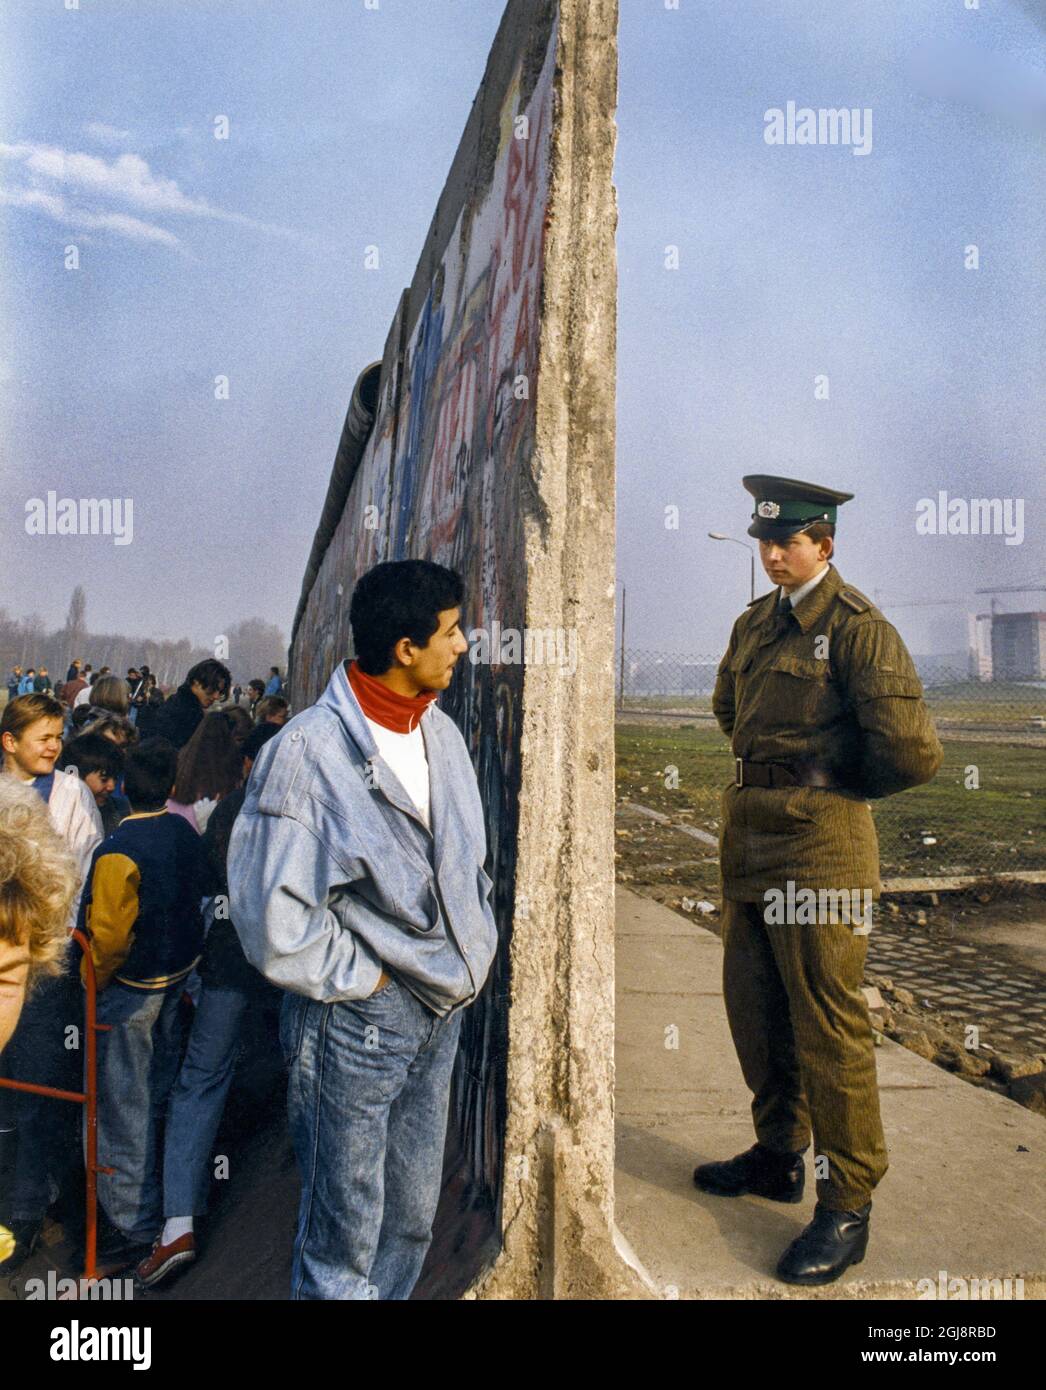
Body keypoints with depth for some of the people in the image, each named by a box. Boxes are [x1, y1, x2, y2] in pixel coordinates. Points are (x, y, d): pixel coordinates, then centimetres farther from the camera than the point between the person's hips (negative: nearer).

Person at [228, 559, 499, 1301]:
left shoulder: (442, 731, 6)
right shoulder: (306, 752, -19)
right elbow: (273, 912, -21)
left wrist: (475, 948, 9)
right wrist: (359, 979, -13)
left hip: (441, 1011, 7)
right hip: (358, 1018, -7)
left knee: (414, 1219, 20)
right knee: (345, 1234, 9)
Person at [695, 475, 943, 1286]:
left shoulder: (858, 627, -12)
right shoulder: (755, 624, 12)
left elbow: (913, 753, -15)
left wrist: (840, 786, 1)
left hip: (818, 845, -8)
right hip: (750, 838, 8)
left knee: (829, 1024, 1)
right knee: (754, 1007, 17)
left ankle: (849, 1206, 17)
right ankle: (779, 1157, 36)